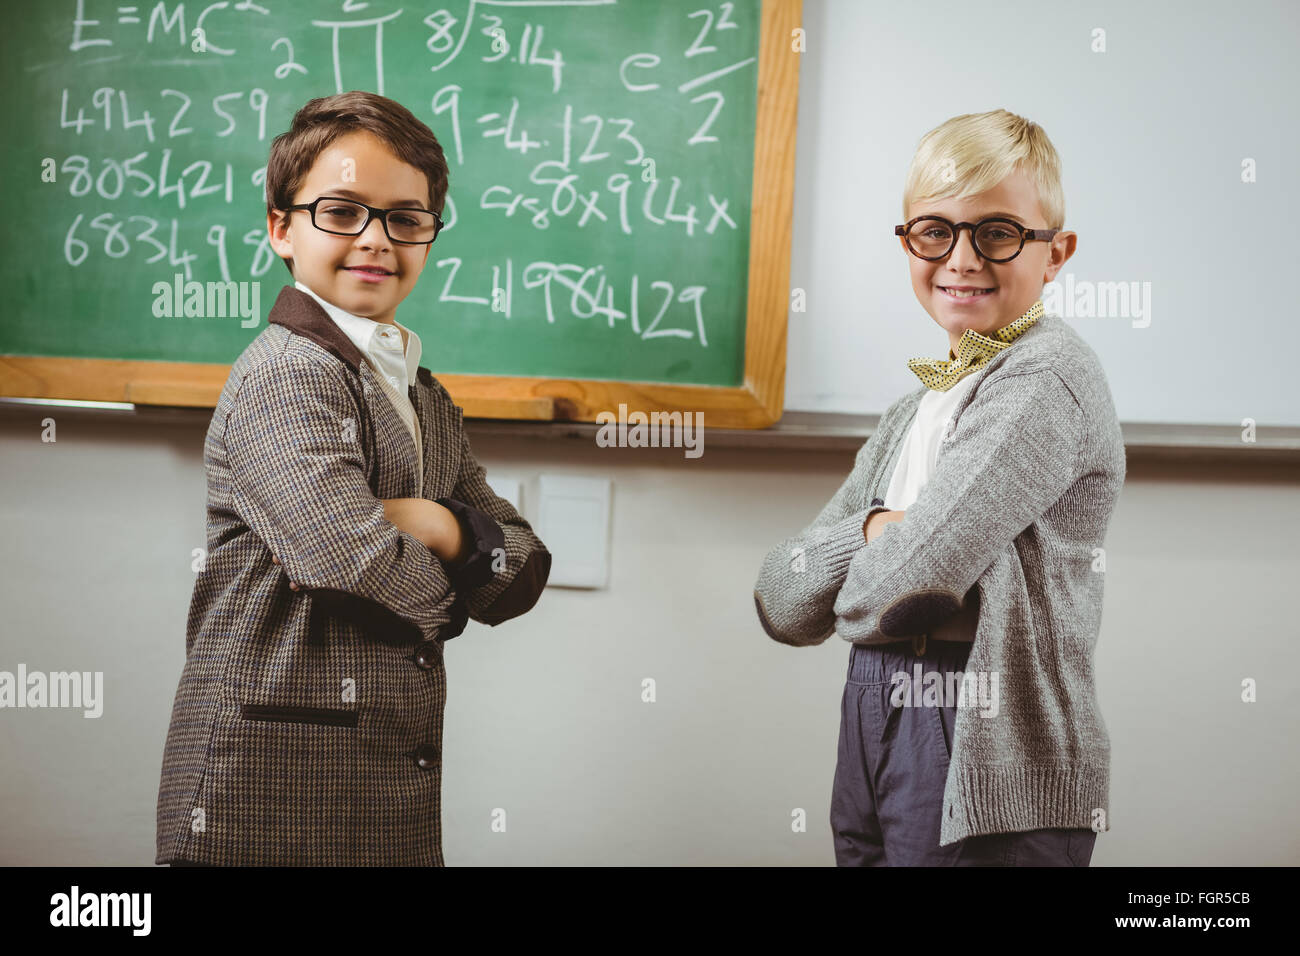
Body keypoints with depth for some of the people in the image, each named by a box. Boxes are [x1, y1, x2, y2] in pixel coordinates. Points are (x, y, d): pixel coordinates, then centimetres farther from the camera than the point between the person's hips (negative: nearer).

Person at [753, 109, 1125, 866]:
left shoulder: (1047, 378, -11)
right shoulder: (913, 410, 14)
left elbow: (914, 576, -22)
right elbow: (780, 602, 7)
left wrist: (856, 589, 0)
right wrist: (874, 531, -10)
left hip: (987, 774, -7)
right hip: (872, 744, 7)